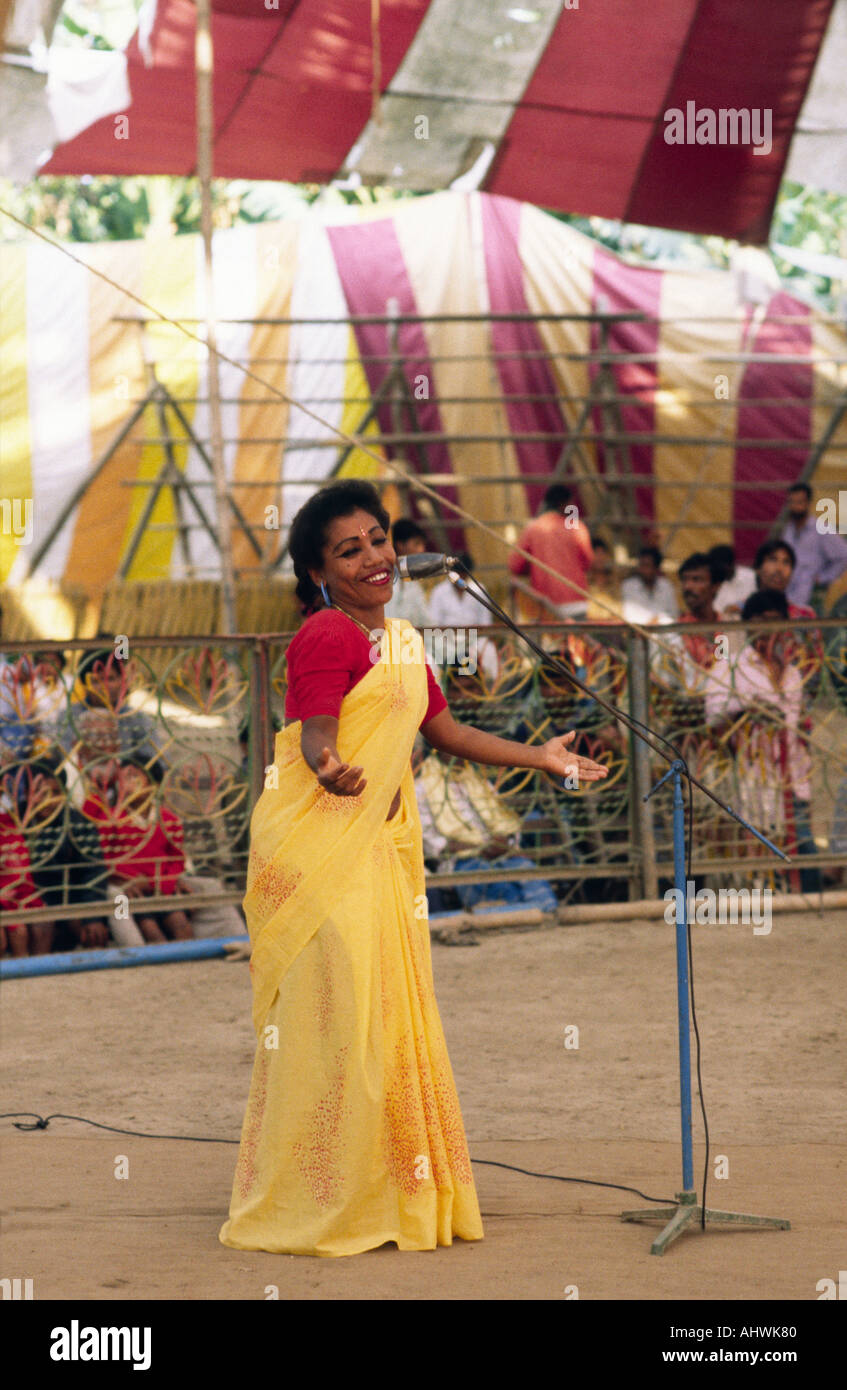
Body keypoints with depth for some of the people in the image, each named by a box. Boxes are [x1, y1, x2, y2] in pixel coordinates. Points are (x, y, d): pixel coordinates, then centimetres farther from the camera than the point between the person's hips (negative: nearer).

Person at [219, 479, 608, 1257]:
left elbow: (445, 732, 26)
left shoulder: (402, 641, 15)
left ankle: (388, 1197, 20)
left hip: (379, 847, 9)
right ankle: (311, 1208, -3)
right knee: (335, 1011, -10)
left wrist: (537, 757, 33)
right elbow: (315, 739, -23)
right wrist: (332, 771, -45)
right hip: (317, 844, -9)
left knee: (392, 1013, 11)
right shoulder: (327, 637, -12)